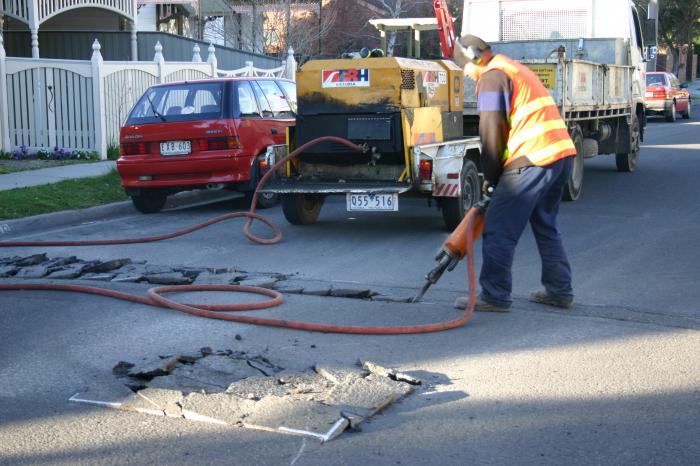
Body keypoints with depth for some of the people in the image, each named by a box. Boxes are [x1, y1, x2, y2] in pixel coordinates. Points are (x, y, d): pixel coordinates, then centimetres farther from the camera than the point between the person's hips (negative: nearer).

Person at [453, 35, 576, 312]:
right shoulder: (516, 69, 27)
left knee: (498, 231, -5)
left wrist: (490, 177, 3)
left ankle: (495, 297, -3)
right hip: (563, 154, 10)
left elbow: (492, 133, -8)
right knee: (546, 226, 20)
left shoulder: (492, 77, -3)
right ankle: (559, 291, 24)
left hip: (532, 160, -10)